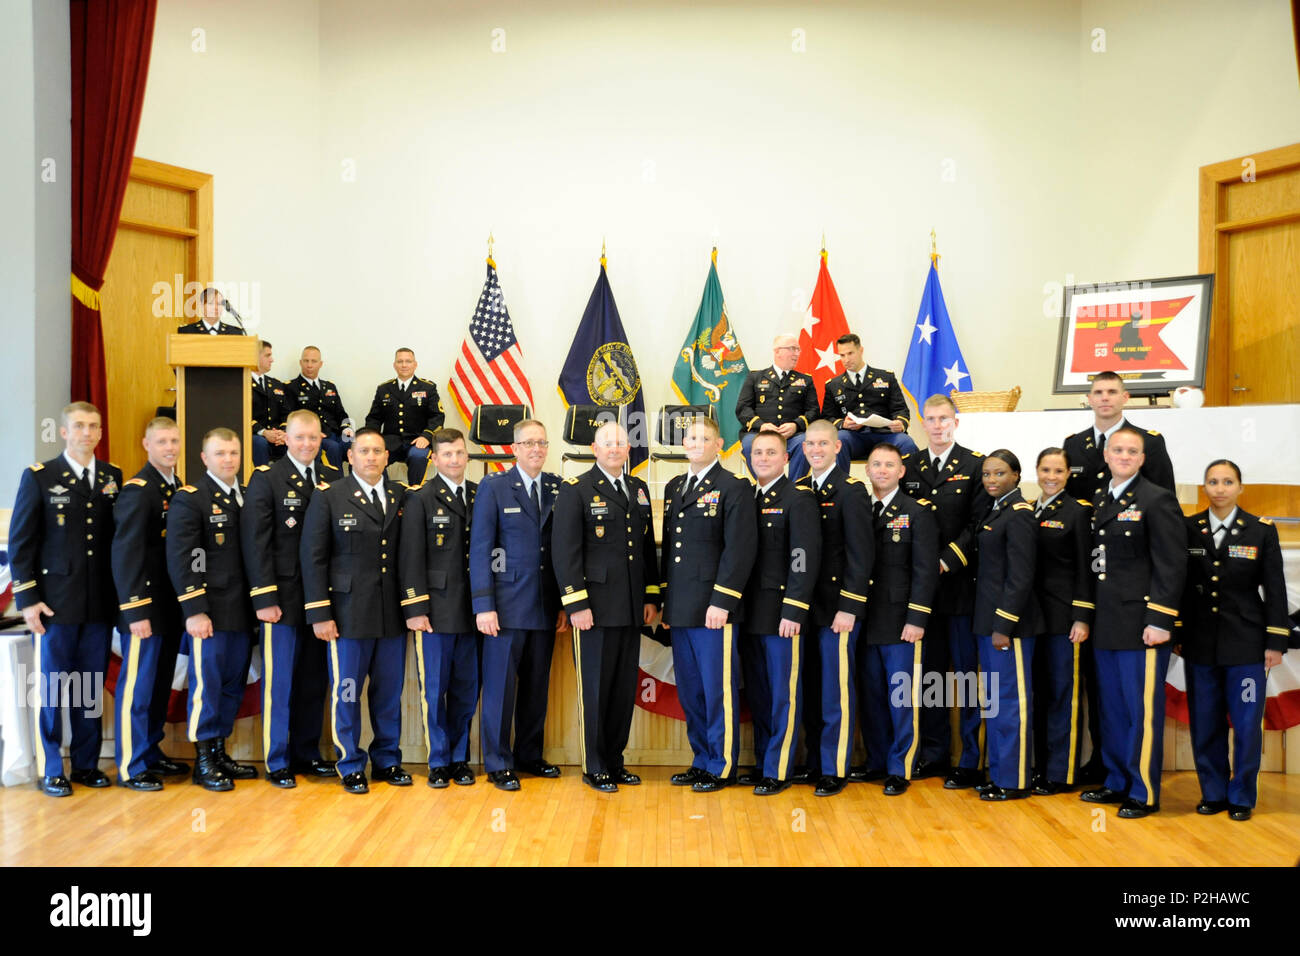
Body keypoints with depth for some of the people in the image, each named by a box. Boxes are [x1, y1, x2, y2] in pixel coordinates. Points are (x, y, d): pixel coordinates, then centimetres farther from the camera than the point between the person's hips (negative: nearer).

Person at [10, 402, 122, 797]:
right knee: (53, 687, 3)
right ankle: (50, 770, 14)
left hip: (101, 602, 3)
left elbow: (120, 536, 10)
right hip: (56, 601, -3)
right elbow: (20, 542, -1)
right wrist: (27, 598, -7)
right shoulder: (39, 477, 0)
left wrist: (123, 592, 4)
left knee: (92, 687, 8)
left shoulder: (113, 477, 9)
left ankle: (86, 764, 19)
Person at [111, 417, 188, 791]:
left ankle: (151, 753, 27)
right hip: (146, 607, -8)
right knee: (137, 684, 0)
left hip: (172, 604, 8)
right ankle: (131, 765, 10)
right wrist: (136, 611, -19)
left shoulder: (179, 489, 11)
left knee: (161, 683, 15)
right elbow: (126, 553, -17)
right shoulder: (138, 491, -13)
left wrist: (188, 604, 10)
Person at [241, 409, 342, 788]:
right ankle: (277, 762, 14)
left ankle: (307, 753, 23)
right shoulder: (266, 478, -3)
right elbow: (256, 542, -8)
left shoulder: (334, 478, 8)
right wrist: (265, 599, -13)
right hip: (283, 597, -4)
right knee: (279, 682, 3)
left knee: (314, 682, 11)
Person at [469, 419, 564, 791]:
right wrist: (483, 605, -11)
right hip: (508, 604, -4)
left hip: (546, 606, 4)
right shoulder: (493, 487, -1)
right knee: (500, 684, 1)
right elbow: (480, 548, -5)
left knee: (537, 684, 11)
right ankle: (498, 764, 11)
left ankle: (530, 755, 25)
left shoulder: (557, 488, 8)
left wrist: (565, 602, 4)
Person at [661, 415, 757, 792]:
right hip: (679, 608, 7)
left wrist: (721, 602, -17)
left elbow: (740, 548, -12)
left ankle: (723, 767, 12)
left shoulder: (733, 488, -6)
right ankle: (701, 760, 25)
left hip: (713, 608, -7)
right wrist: (664, 598, 13)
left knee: (718, 689, 0)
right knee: (689, 690, 13)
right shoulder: (673, 487, 15)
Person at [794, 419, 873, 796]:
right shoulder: (797, 490, 11)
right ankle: (814, 761, 22)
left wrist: (848, 608, -16)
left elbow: (861, 554, -11)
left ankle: (834, 769, 10)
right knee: (810, 689, 11)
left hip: (837, 608, -6)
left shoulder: (851, 491, -7)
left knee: (836, 690, 1)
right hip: (804, 606, 6)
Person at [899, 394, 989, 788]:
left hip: (960, 584, -4)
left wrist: (947, 561, -14)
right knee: (929, 671, 11)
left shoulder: (975, 466, -1)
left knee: (967, 672, 0)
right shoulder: (909, 465, 10)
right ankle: (934, 754, 22)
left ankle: (971, 761, 8)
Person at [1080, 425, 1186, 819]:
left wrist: (1160, 621, -17)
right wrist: (1087, 616, 10)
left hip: (1141, 625, -7)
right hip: (1107, 625, 7)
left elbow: (1172, 566, -11)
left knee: (1142, 710, -1)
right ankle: (1117, 782, 26)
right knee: (1112, 708, 14)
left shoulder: (1157, 500, -7)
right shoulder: (1098, 502, 14)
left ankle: (1145, 793, 10)